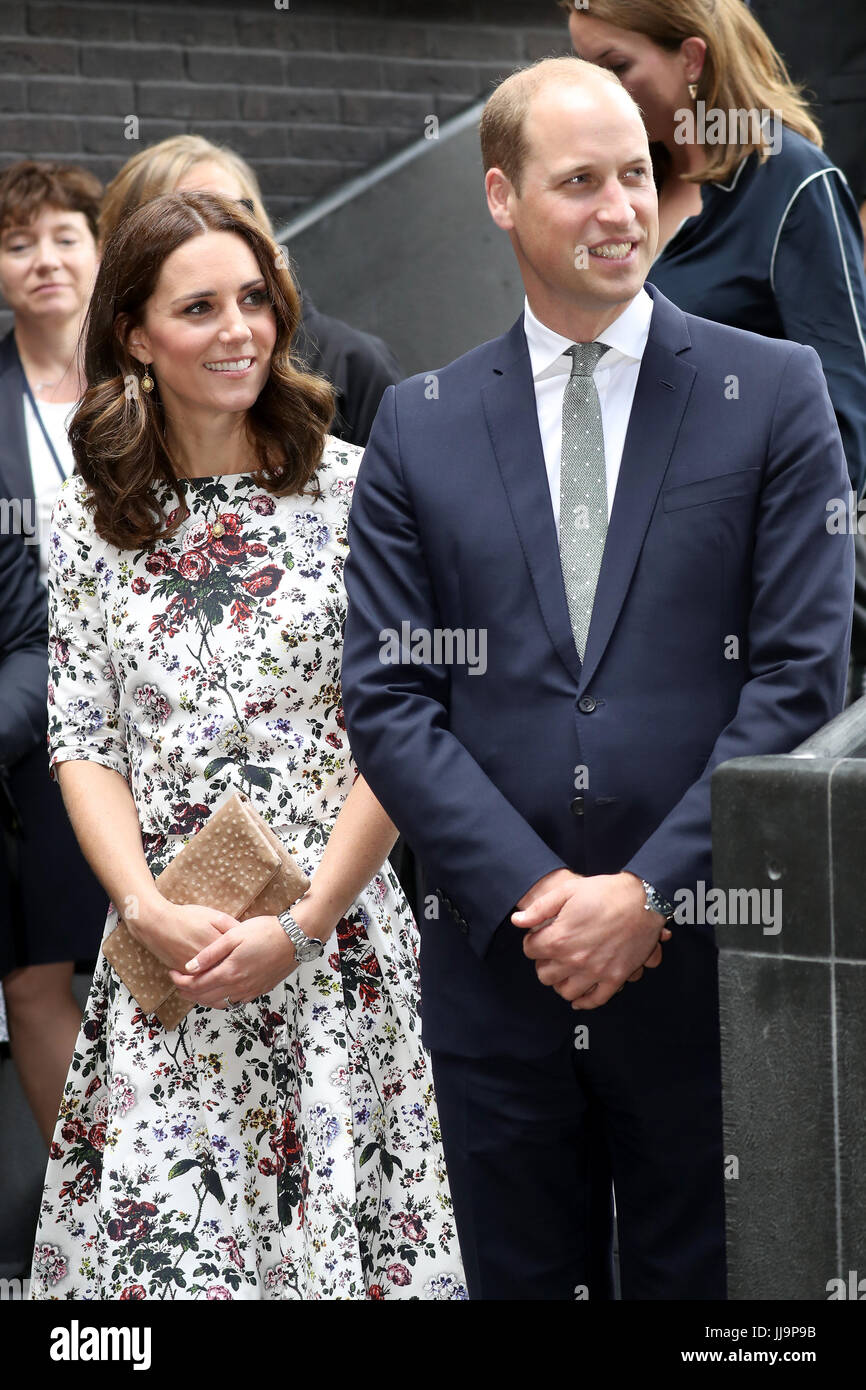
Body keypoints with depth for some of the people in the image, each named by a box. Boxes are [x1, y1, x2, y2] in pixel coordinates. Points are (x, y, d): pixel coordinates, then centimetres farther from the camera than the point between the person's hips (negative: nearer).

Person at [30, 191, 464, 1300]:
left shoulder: (353, 489, -3)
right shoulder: (92, 513, 6)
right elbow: (81, 738, 4)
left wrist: (303, 926, -12)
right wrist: (148, 909, -11)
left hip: (331, 941, -2)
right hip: (160, 949, 2)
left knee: (328, 1232, 1)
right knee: (155, 1234, 2)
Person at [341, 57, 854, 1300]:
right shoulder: (419, 426, 6)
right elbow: (386, 698, 1)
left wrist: (650, 894, -12)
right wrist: (534, 894, -10)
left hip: (707, 962, -1)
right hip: (497, 965, 2)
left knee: (699, 1280, 9)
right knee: (521, 1277, 12)